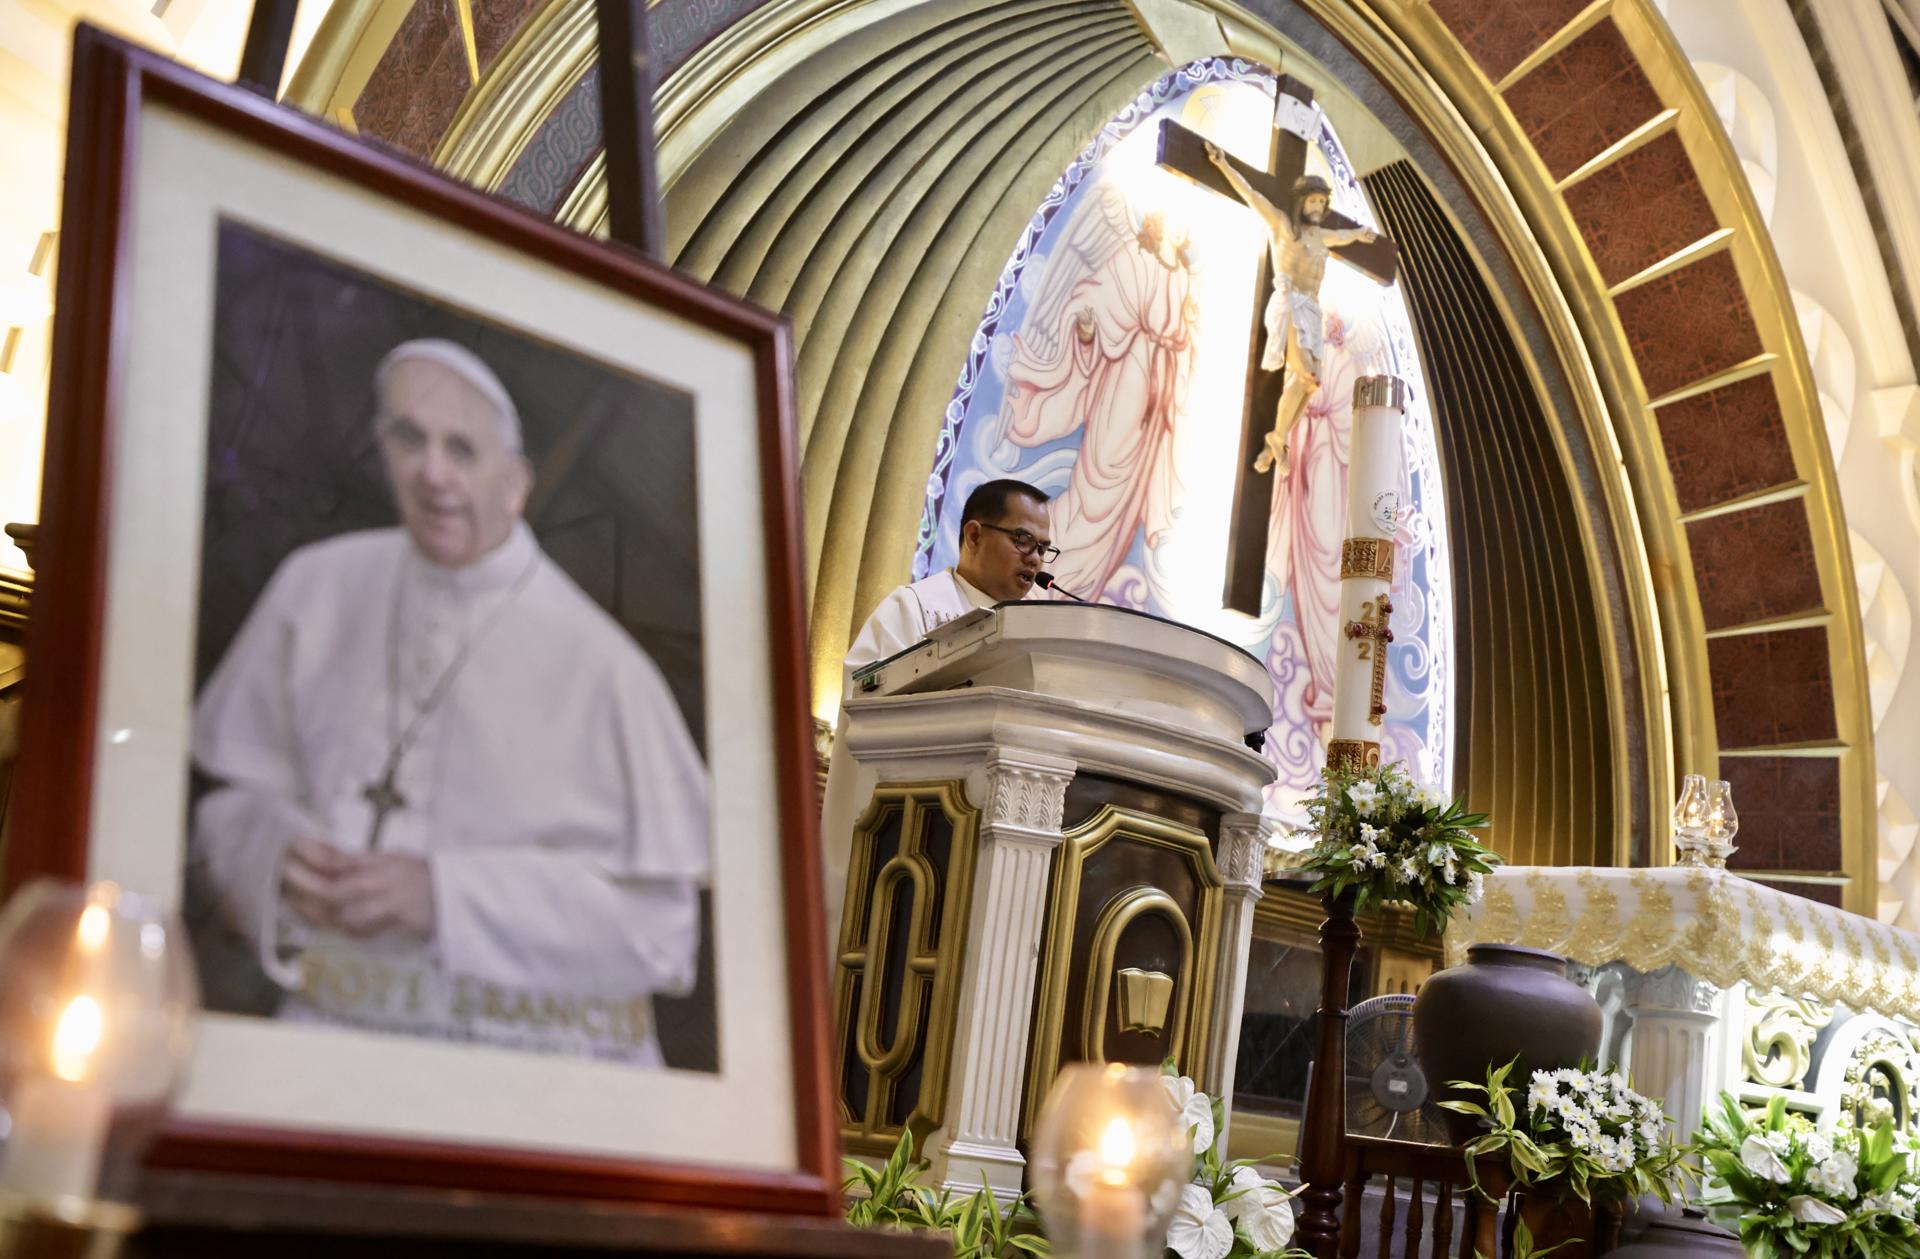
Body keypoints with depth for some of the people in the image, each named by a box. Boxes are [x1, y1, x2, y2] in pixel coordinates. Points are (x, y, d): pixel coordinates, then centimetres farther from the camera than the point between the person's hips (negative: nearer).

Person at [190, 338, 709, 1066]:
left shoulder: (595, 663, -8)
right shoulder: (317, 589, 7)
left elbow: (658, 919, -7)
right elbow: (229, 793, 14)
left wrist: (448, 895, -13)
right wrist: (273, 855, -7)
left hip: (531, 1053, -2)